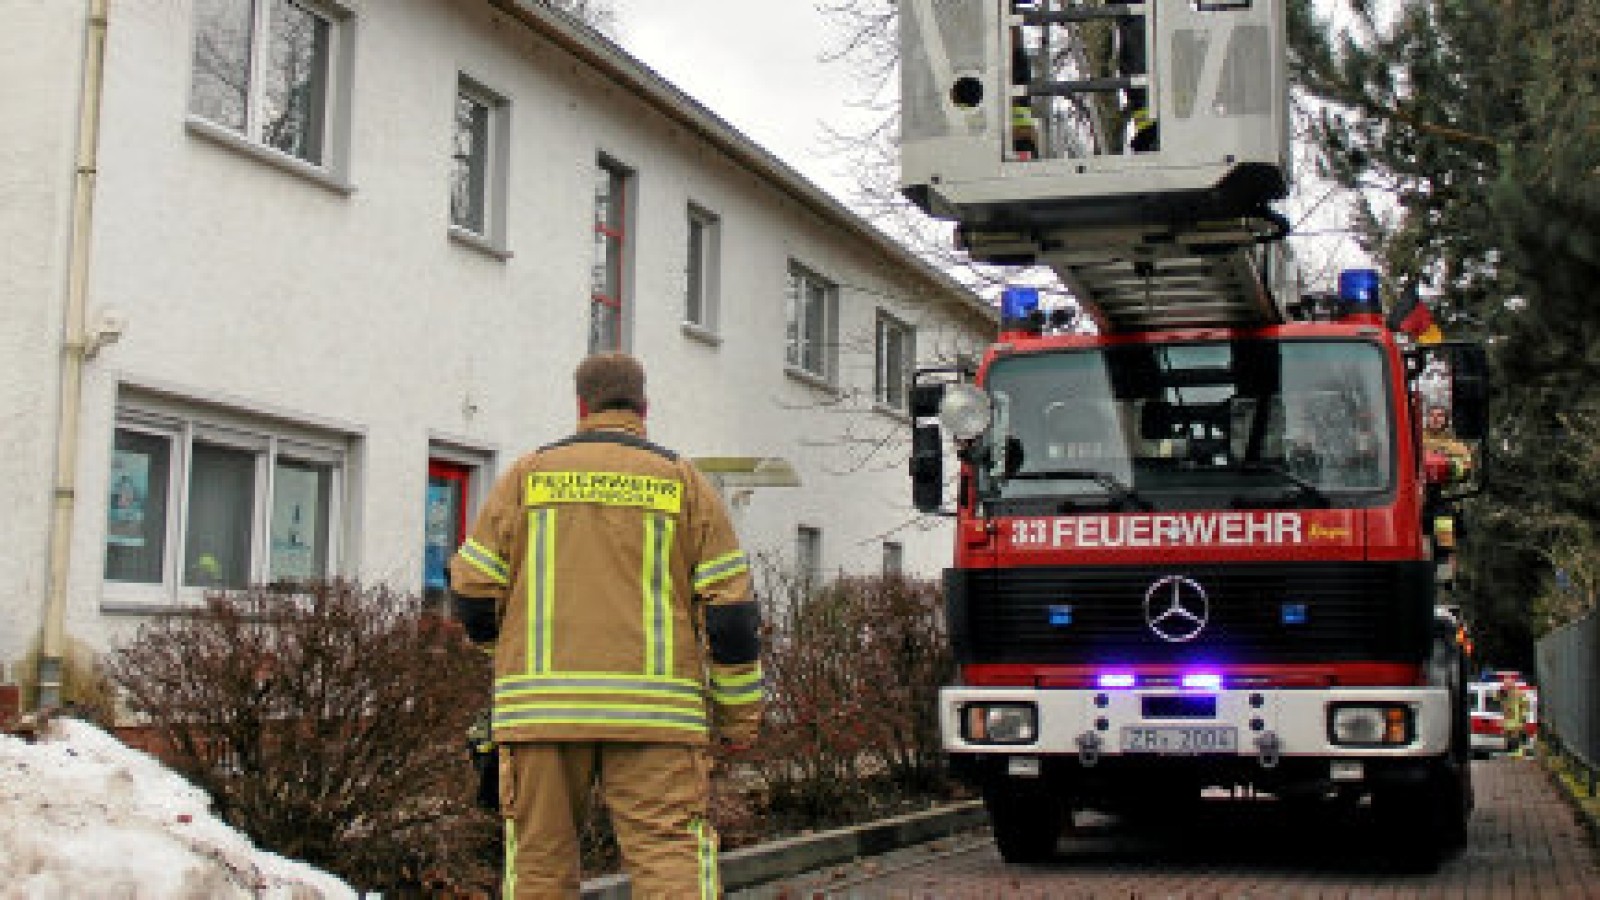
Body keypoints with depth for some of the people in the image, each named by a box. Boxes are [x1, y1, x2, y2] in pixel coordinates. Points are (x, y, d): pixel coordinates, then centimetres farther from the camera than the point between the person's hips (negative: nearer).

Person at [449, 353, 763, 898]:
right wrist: (740, 718, 10)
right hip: (654, 711, -1)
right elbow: (730, 611, 4)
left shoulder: (527, 475, 9)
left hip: (541, 707, 1)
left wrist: (493, 631, 30)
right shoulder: (682, 481, 7)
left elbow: (472, 595, 7)